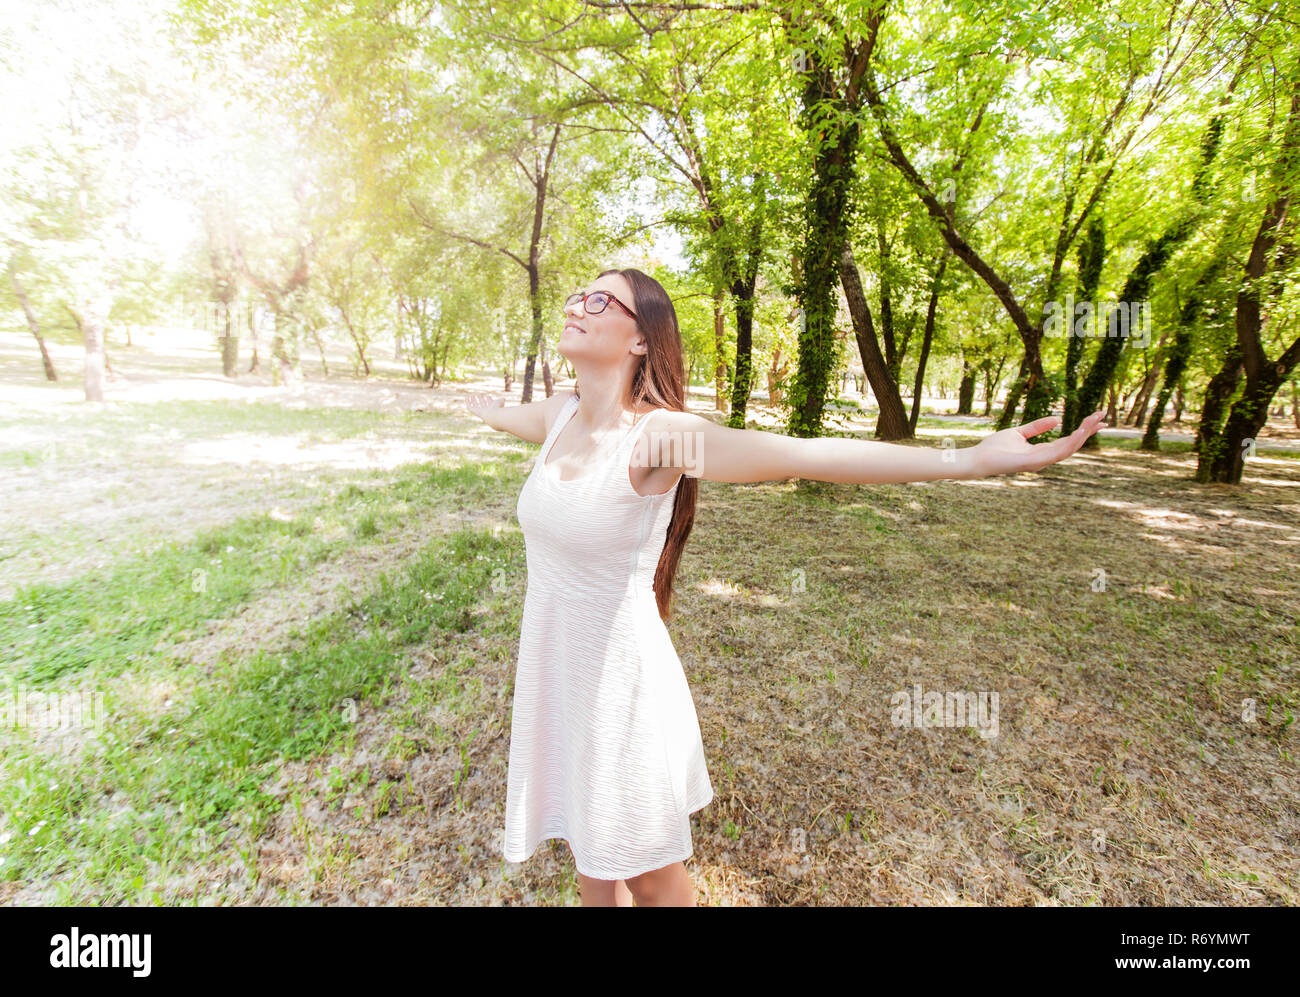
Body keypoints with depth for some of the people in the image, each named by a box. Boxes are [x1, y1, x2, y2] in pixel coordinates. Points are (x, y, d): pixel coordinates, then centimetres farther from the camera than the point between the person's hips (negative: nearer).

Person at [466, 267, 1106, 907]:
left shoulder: (657, 434, -22)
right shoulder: (560, 413, 0)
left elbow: (803, 453, -31)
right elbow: (511, 415, 25)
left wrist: (972, 458, -38)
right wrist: (484, 408, 46)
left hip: (618, 679, -6)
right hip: (552, 666, 6)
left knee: (651, 881, 18)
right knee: (590, 861, 27)